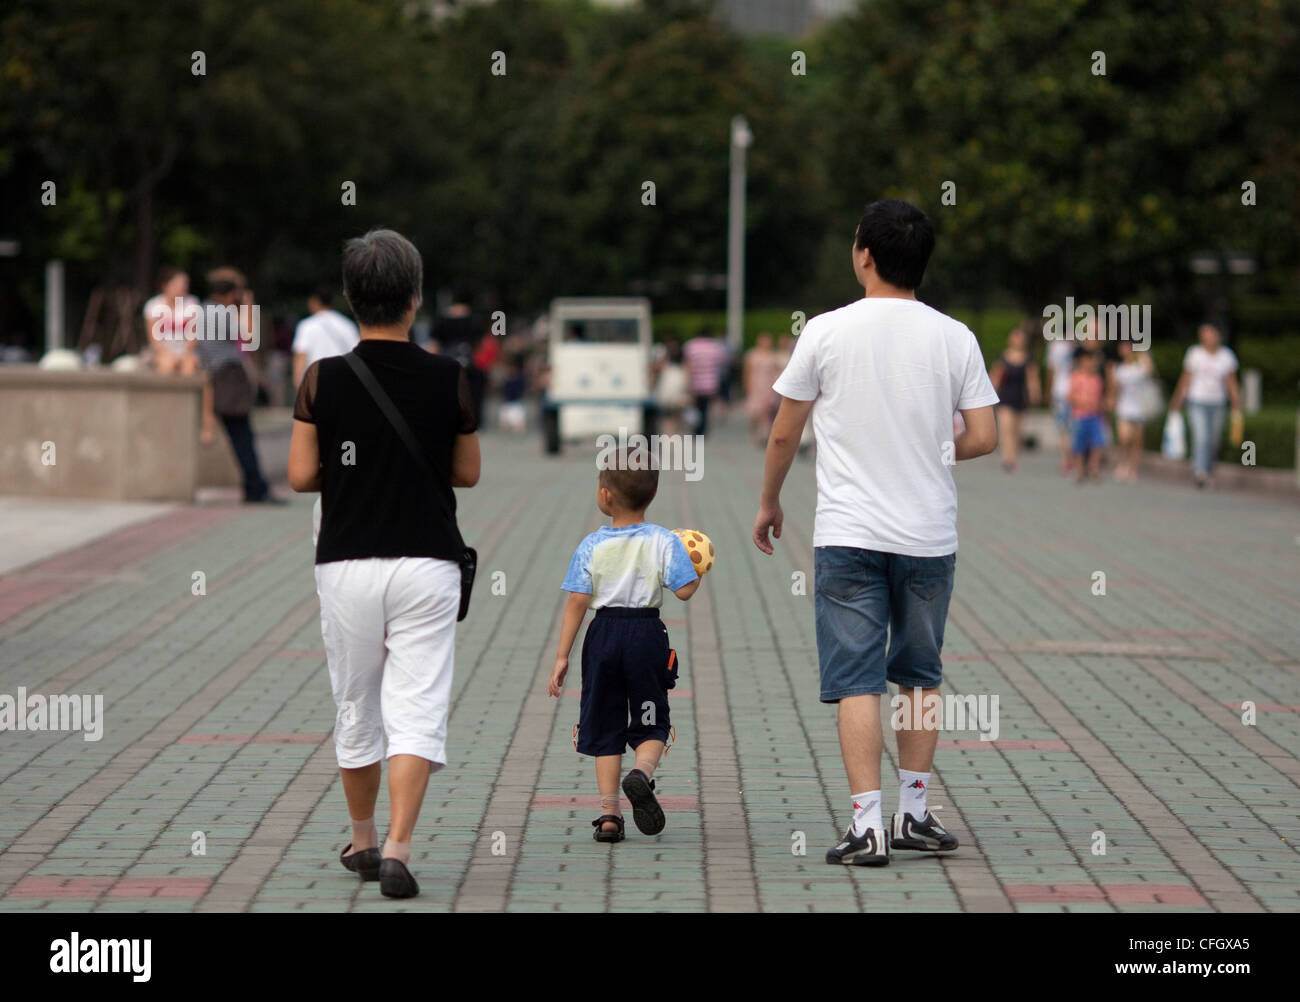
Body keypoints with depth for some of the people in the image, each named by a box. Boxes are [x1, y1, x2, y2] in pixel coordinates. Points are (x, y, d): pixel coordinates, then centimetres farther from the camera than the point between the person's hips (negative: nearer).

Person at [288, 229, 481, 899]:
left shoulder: (323, 380, -4)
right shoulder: (448, 380, -4)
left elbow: (300, 476, -3)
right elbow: (468, 473, 6)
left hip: (346, 564, 1)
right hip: (426, 562, -1)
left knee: (356, 707, 16)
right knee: (418, 710, -3)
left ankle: (362, 842, 29)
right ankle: (397, 850, -17)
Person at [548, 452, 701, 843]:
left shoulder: (592, 546, -3)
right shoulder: (664, 542, -5)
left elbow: (576, 602, -6)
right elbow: (685, 590, -13)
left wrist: (562, 657, -3)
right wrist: (698, 571, 11)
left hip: (604, 634, 0)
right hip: (647, 634, 0)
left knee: (605, 729, 9)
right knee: (651, 726, 11)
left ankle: (609, 814, 3)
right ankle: (642, 772, -21)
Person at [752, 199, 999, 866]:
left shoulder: (827, 331, -5)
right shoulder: (954, 337, 0)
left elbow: (784, 434, 2)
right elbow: (984, 438, 1)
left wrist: (769, 501, 18)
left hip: (848, 535, -2)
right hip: (930, 535, 2)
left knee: (856, 681, -2)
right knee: (922, 675, 17)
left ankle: (868, 825, -9)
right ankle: (914, 812, 21)